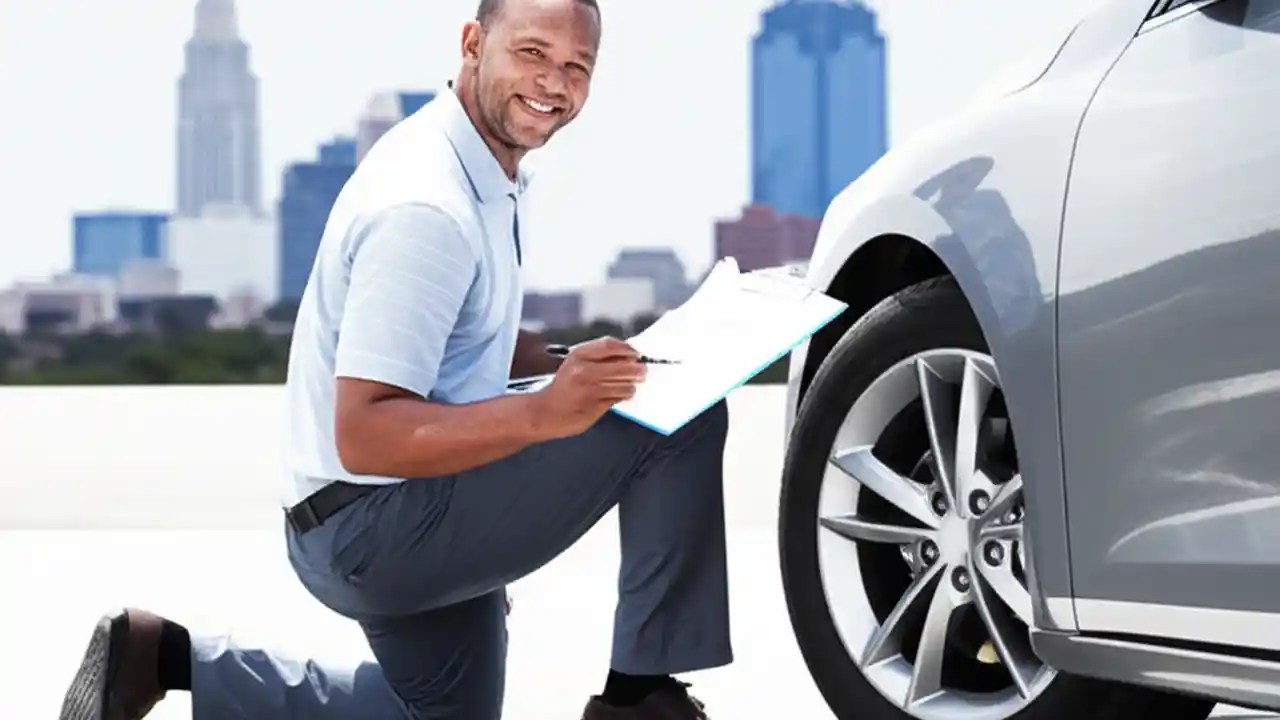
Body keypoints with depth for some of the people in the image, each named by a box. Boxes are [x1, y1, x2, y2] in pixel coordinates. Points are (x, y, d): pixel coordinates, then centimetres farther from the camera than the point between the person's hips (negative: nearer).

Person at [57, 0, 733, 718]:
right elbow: (364, 436, -29)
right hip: (372, 525, -10)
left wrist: (573, 365, 6)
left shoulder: (488, 175, 7)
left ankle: (167, 658, 20)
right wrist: (543, 413, -38)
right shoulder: (426, 207, -24)